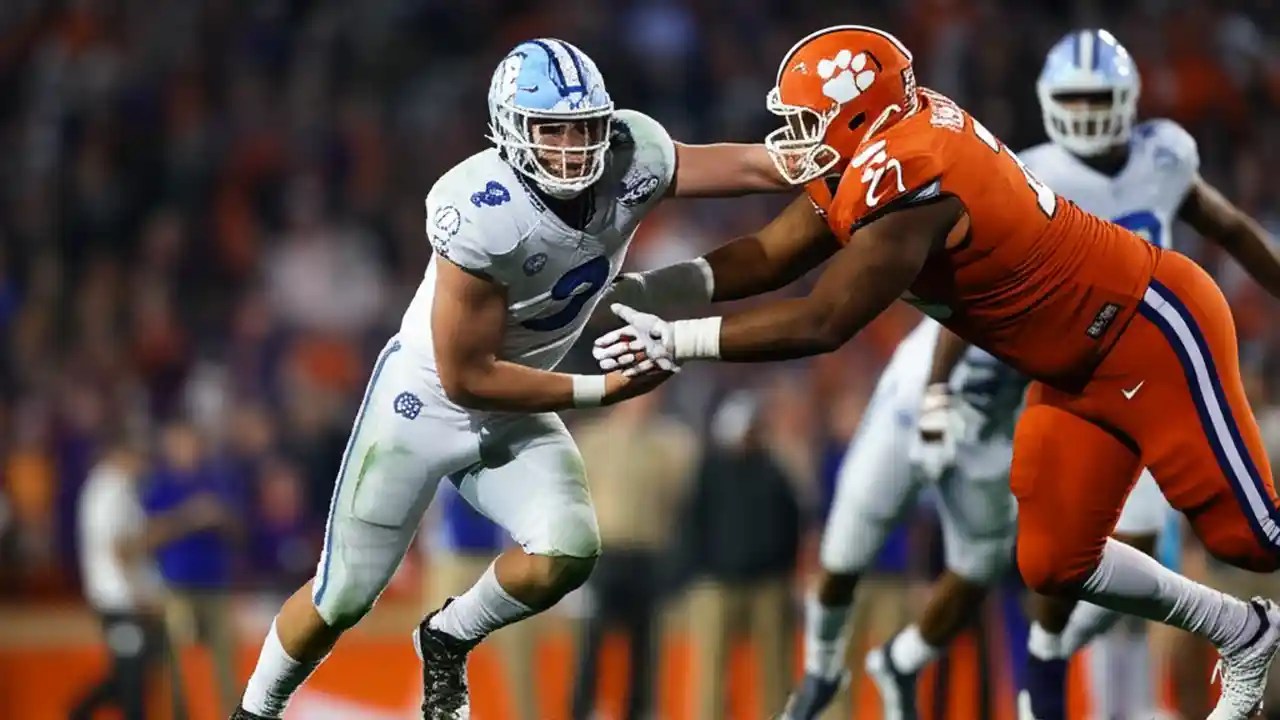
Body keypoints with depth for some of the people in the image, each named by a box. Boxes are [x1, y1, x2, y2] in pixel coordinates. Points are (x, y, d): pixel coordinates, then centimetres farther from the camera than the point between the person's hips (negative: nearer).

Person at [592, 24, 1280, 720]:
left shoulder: (907, 179, -31)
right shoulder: (870, 154, -2)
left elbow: (820, 325, -33)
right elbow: (769, 254, 1)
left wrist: (677, 340, -30)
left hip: (1151, 333, -9)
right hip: (1079, 367, 9)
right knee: (1055, 563, 10)